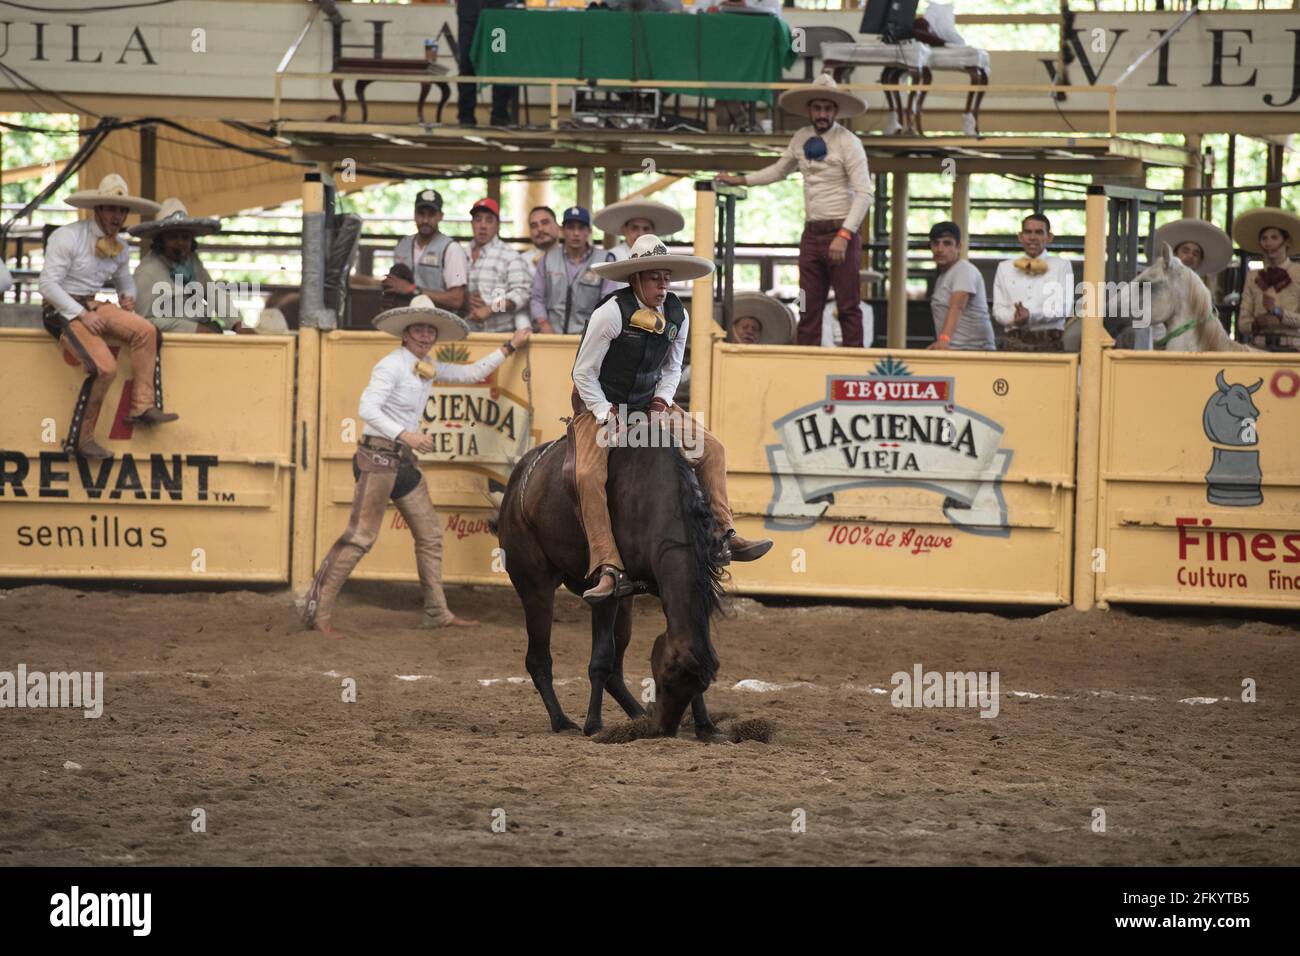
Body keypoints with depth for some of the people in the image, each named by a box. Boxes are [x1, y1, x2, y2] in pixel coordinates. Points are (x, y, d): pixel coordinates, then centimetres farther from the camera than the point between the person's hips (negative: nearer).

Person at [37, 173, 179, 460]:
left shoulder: (120, 249, 11)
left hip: (93, 306, 7)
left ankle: (143, 407, -17)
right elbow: (47, 285, -16)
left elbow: (125, 281, 29)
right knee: (104, 366, -26)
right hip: (62, 310, -7)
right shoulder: (68, 237, -12)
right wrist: (82, 315, -23)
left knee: (146, 331, -18)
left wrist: (128, 296, 3)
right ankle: (79, 439, -16)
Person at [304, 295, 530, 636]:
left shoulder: (429, 369, 15)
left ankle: (438, 612, 17)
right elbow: (368, 409, -20)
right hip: (378, 456, -9)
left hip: (405, 460, 9)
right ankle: (319, 611, -12)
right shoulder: (391, 365, -11)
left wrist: (510, 348, 30)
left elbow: (472, 372, 28)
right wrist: (405, 435, -30)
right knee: (360, 535, -13)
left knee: (430, 534, 10)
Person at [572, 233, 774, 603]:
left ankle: (725, 537, 1)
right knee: (588, 475, -28)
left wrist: (662, 401, -6)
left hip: (648, 404, 6)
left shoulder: (677, 316, -4)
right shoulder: (612, 313, -20)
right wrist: (608, 416, -20)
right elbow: (584, 372, -14)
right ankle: (609, 570, -31)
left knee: (711, 449, -3)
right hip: (600, 405, -6)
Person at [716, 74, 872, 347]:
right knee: (808, 306, 5)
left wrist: (844, 235, -21)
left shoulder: (848, 143, -10)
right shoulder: (801, 139, 9)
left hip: (841, 233, -6)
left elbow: (864, 192, -14)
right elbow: (779, 170, 28)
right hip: (812, 233, 6)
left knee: (849, 306, -3)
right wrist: (739, 180, 22)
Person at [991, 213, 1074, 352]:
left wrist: (1031, 316, -18)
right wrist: (1013, 318, -13)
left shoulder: (1061, 266, 8)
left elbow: (1064, 307, -3)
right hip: (1015, 340, 2)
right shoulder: (1005, 268, 16)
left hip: (1050, 343, -2)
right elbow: (999, 309, 10)